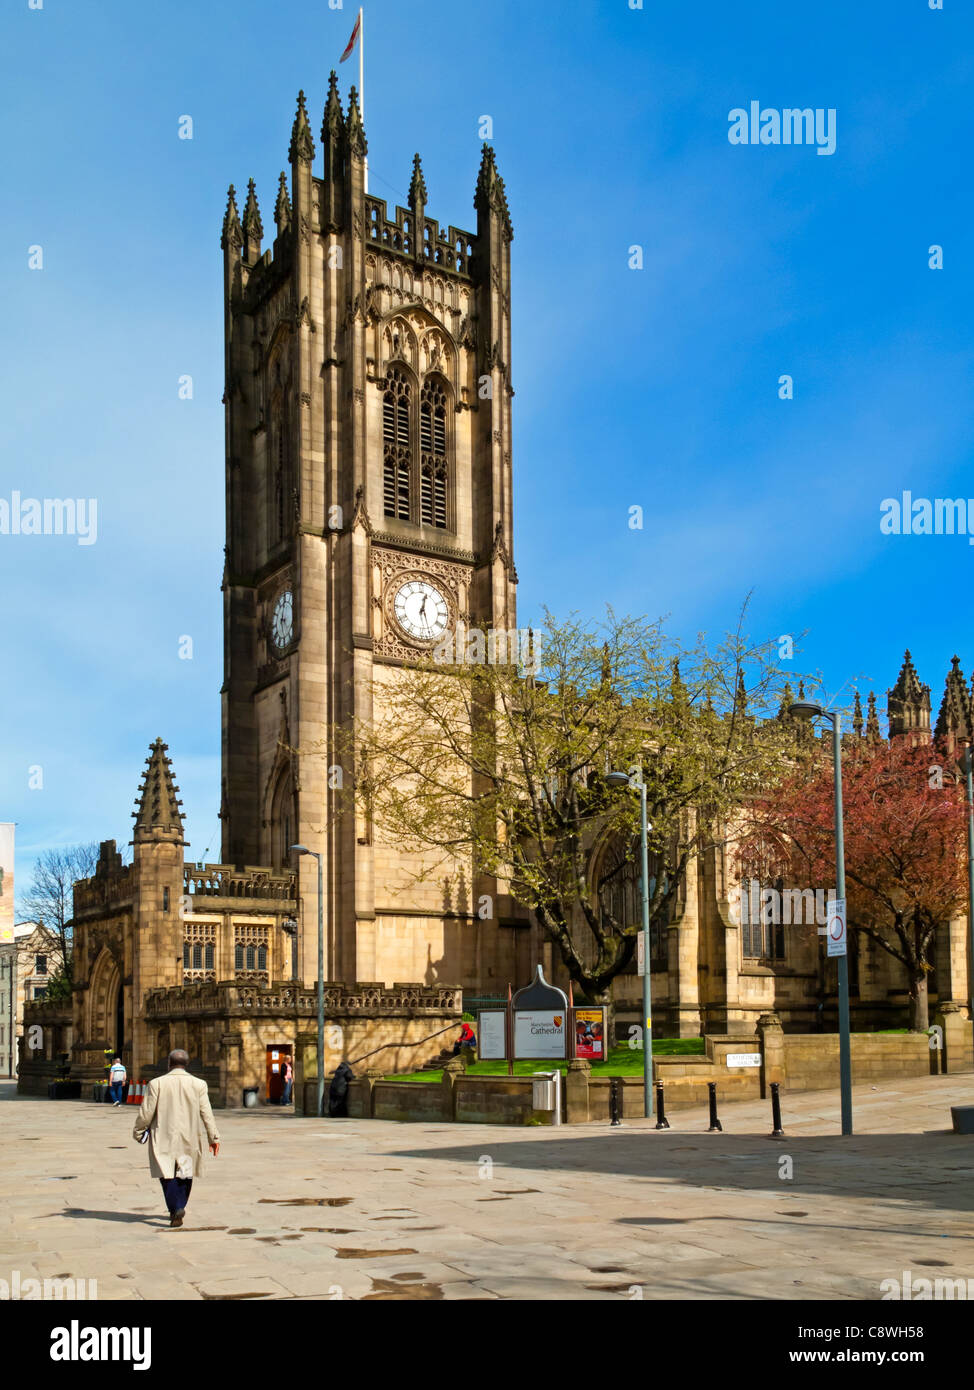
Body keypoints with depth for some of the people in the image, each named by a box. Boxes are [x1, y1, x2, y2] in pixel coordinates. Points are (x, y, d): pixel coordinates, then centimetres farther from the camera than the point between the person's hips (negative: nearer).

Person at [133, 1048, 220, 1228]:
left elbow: (146, 1112, -3)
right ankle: (179, 1208, 24)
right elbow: (206, 1114, -2)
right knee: (184, 1173, 17)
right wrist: (213, 1137, 5)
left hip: (164, 1137, -2)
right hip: (189, 1138, 2)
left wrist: (138, 1131, 13)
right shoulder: (198, 1084, -2)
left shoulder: (157, 1084, -5)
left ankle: (176, 1209, -13)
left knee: (167, 1174, 3)